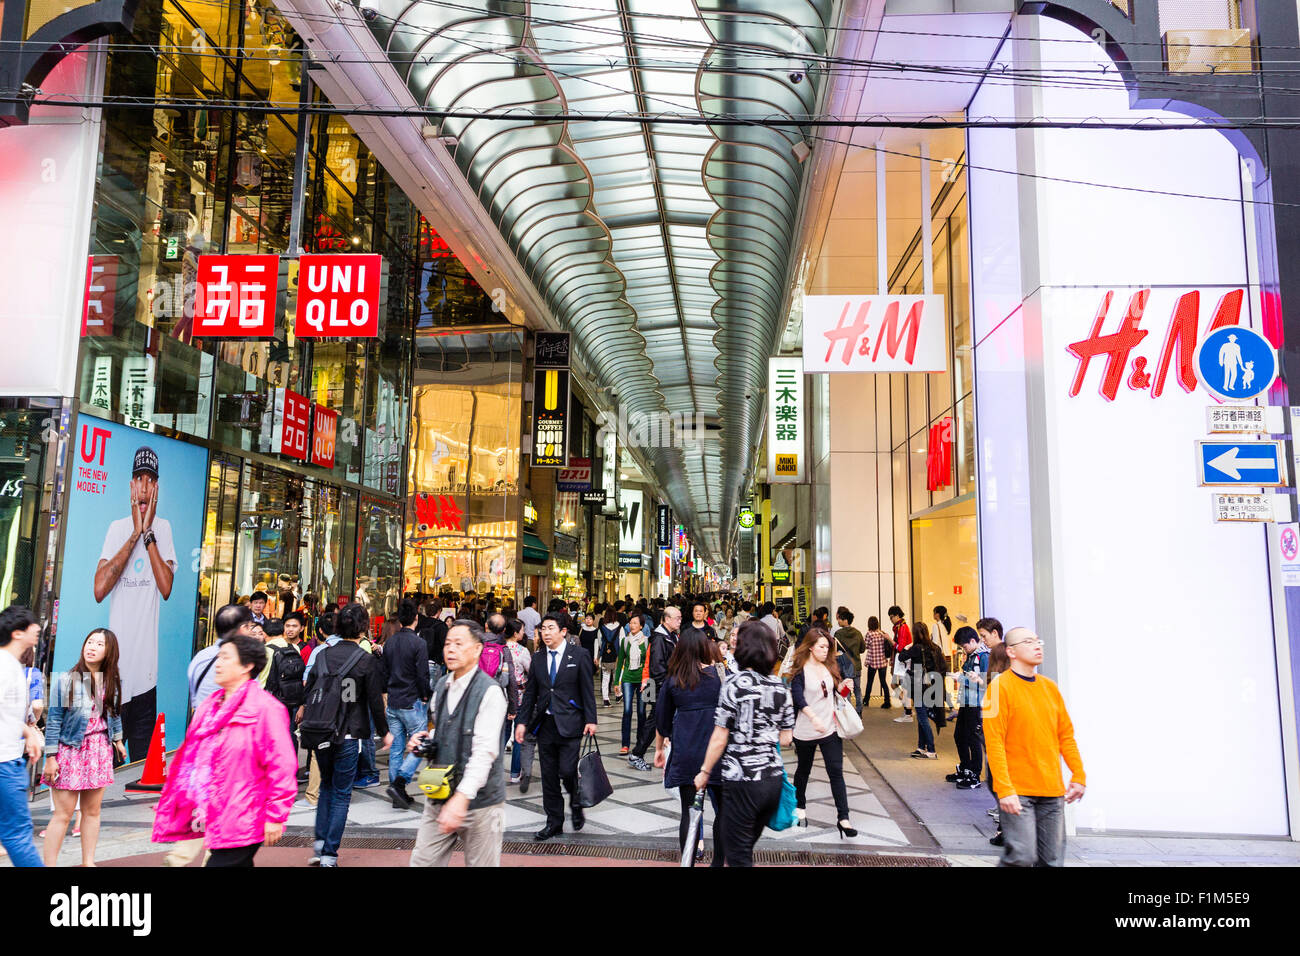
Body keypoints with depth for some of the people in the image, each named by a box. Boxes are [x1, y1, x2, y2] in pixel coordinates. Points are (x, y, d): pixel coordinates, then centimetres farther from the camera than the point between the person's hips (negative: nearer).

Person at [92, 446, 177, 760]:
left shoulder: (163, 527, 3)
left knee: (143, 755, 11)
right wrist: (134, 535, -9)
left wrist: (148, 534, -9)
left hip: (146, 664, 0)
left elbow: (166, 588, -9)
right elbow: (99, 589, -10)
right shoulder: (117, 528, 4)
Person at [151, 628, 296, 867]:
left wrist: (275, 817, -15)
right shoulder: (210, 706, 13)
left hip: (242, 823, -7)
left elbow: (281, 765, -15)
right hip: (214, 820, 7)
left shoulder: (265, 708, -13)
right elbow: (188, 756, 19)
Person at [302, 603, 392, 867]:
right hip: (348, 735, -4)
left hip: (319, 733, 4)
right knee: (341, 793, 7)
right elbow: (375, 701, -7)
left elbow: (309, 690, 8)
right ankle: (329, 855, 8)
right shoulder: (365, 659, -9)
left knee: (327, 786, 23)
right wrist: (384, 732, 6)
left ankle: (320, 845, 20)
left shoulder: (323, 654, 3)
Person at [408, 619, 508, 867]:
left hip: (478, 801, -6)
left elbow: (485, 751, -22)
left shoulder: (489, 691, -14)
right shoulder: (442, 687, 10)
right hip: (439, 799, 7)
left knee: (481, 863, 4)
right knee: (422, 861, 6)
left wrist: (462, 797, -31)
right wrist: (426, 741, 3)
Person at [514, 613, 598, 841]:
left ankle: (576, 805, 21)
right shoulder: (538, 658, 9)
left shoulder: (579, 656, -2)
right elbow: (530, 692, 12)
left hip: (569, 724, -4)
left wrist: (590, 720, -9)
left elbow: (588, 691, -3)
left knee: (567, 771, -9)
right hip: (545, 724, 4)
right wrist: (522, 721, 7)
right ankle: (554, 822, 21)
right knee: (548, 776, 8)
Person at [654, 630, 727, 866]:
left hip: (685, 752, 2)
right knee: (723, 810, 12)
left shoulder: (673, 680, 3)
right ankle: (718, 861, 16)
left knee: (688, 811, 8)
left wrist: (659, 748, 27)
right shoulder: (718, 674, -3)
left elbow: (662, 719, 12)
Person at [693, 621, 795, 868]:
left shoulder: (734, 686, -13)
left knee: (737, 853, 7)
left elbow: (719, 739, -11)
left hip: (742, 782, -6)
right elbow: (785, 738, 8)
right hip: (773, 778, 6)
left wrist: (704, 772, 0)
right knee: (748, 844, 21)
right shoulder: (781, 688, 3)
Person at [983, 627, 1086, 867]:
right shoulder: (1000, 687, -8)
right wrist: (1005, 790, -18)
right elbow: (994, 742, -12)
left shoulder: (1050, 687, 12)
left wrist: (1079, 775, 11)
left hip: (1052, 792, 6)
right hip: (1017, 791, -6)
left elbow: (1066, 735, 19)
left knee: (1052, 860, 7)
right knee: (1022, 857, -12)